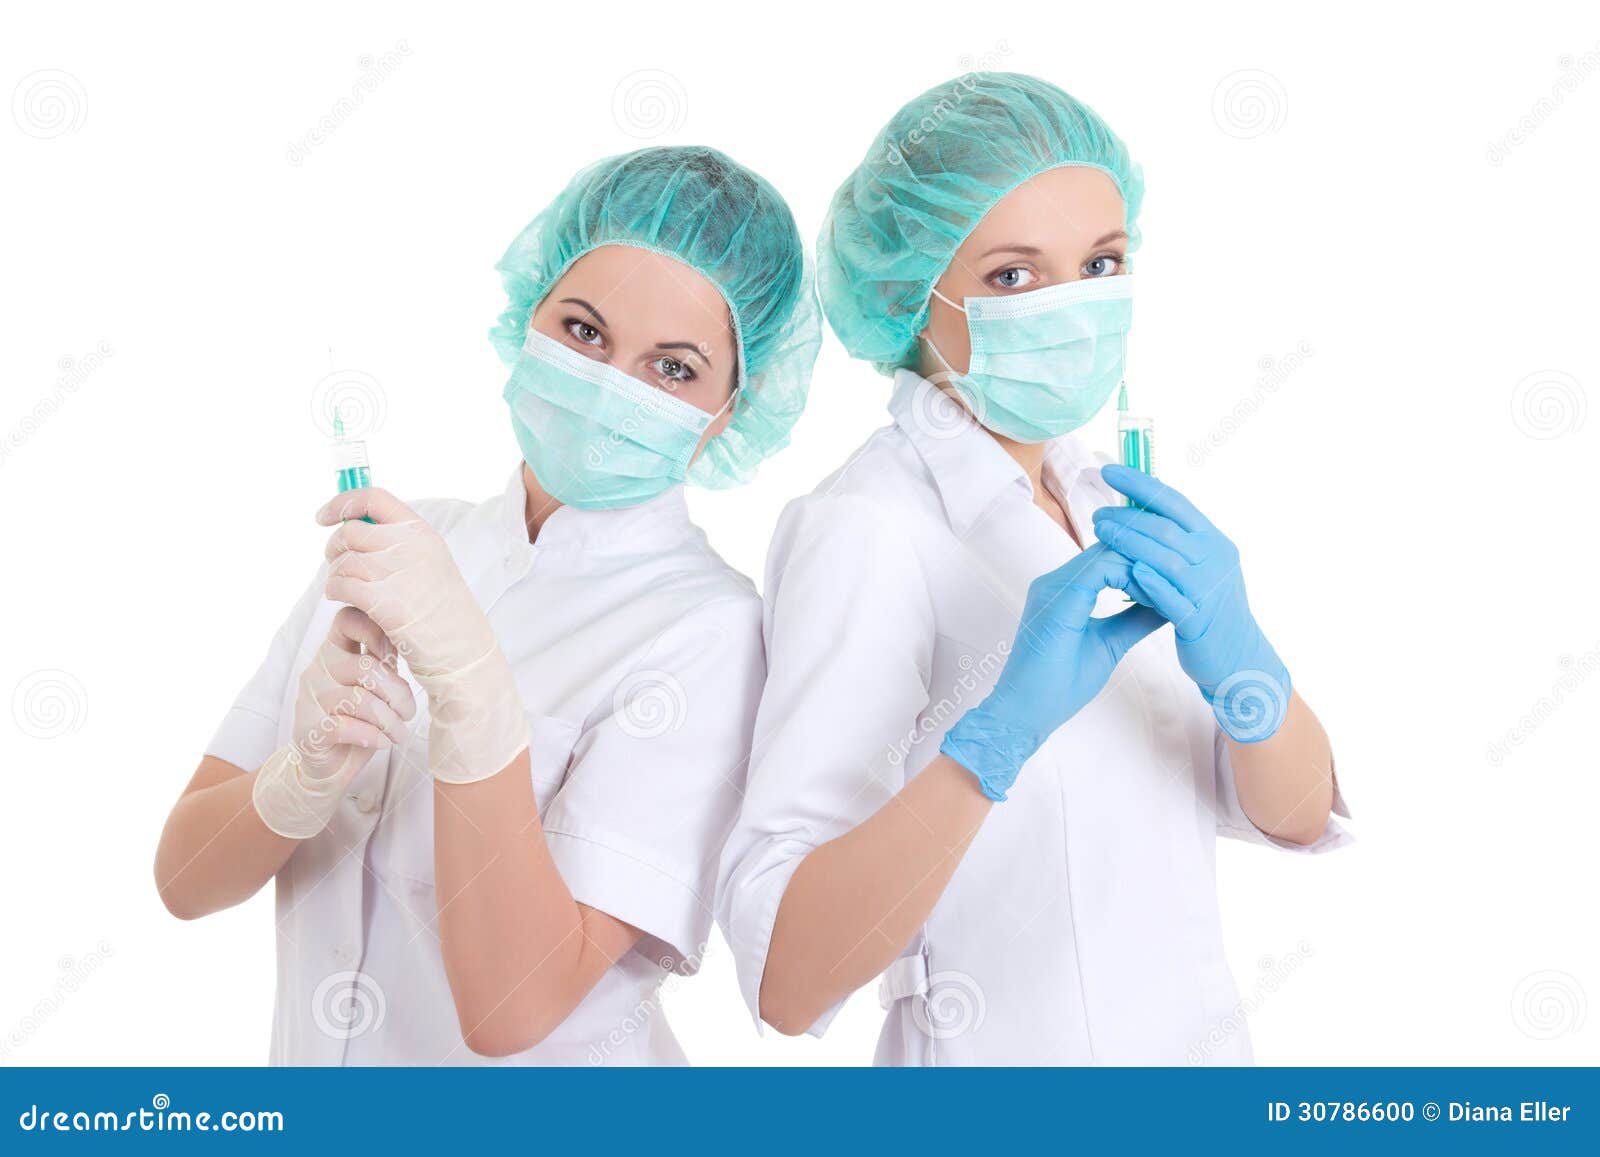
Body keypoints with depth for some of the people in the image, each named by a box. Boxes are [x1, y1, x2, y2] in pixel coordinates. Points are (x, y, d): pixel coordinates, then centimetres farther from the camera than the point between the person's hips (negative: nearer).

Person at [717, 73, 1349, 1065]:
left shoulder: (1109, 499, 0)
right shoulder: (863, 531, -21)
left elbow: (1299, 816, -5)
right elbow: (786, 981, -29)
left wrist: (1237, 663, -23)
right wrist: (999, 732, -39)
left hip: (1198, 1042, 6)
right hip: (1001, 1055, -6)